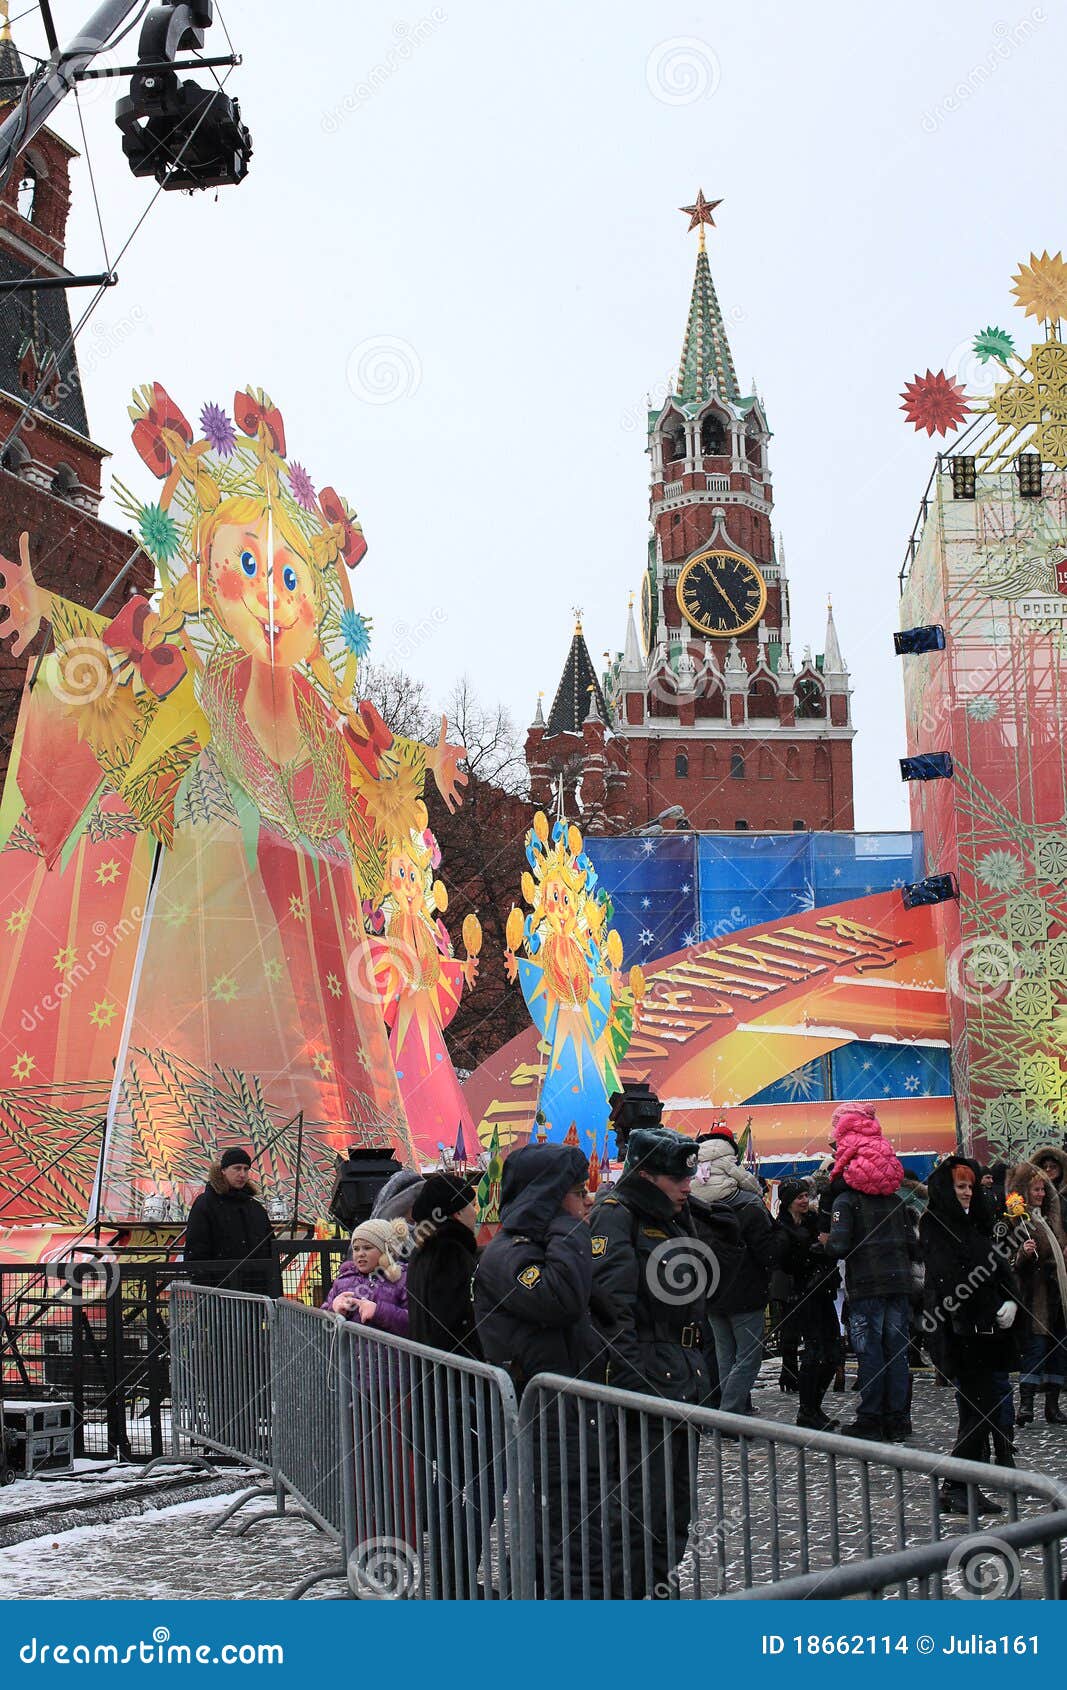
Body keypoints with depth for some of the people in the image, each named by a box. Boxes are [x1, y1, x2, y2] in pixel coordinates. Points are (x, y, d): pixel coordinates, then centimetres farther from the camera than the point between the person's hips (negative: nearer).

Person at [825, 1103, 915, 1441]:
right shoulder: (895, 1200, 10)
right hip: (899, 1282, 5)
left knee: (870, 1351, 0)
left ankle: (870, 1419, 3)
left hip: (866, 1286, -5)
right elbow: (911, 1243, 9)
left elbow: (839, 1246, -17)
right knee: (897, 1349, 8)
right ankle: (897, 1419, 11)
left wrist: (825, 1242, 4)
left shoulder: (845, 1201, -6)